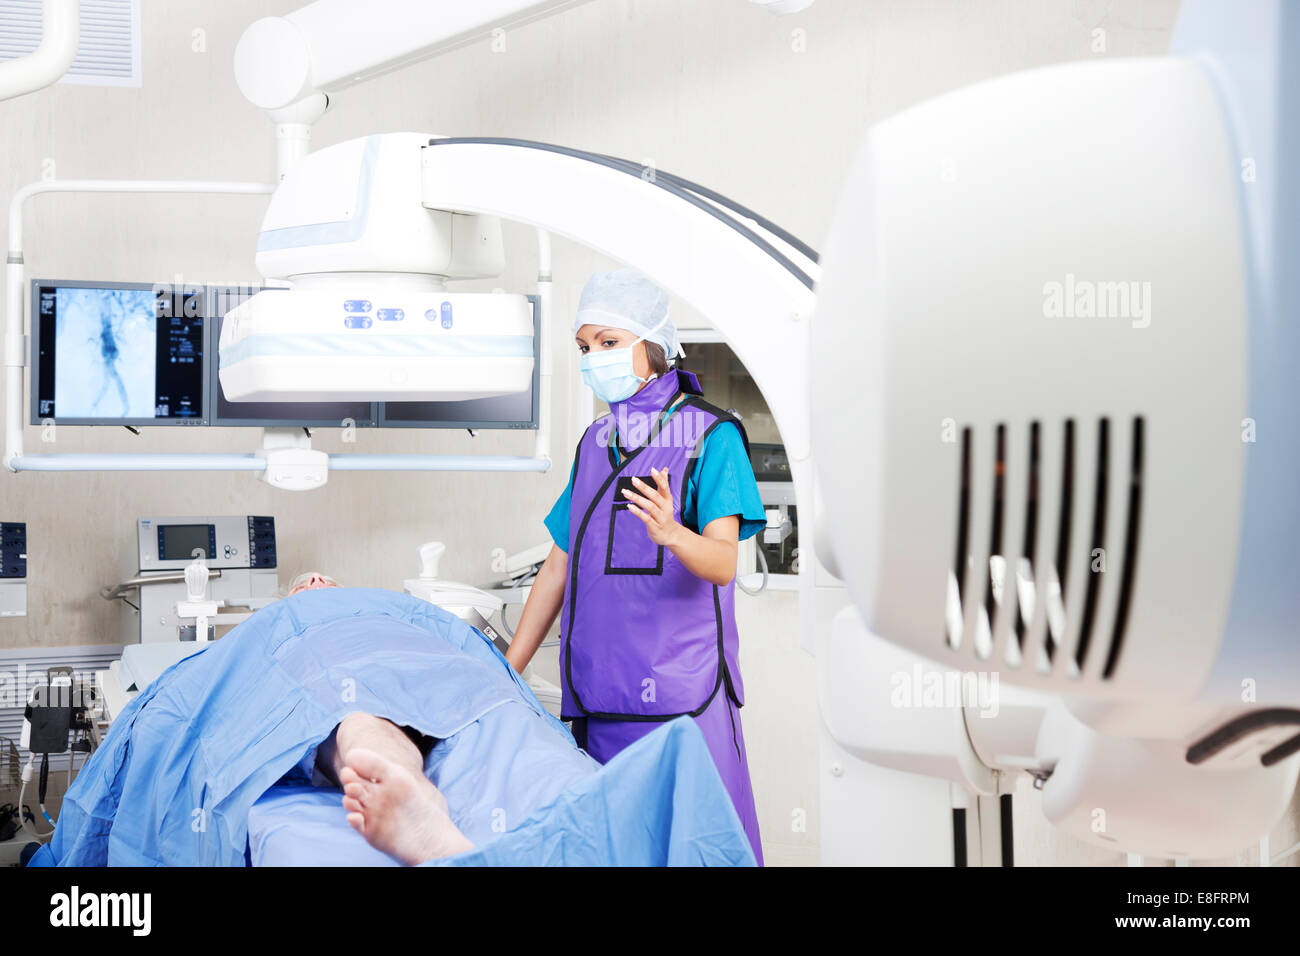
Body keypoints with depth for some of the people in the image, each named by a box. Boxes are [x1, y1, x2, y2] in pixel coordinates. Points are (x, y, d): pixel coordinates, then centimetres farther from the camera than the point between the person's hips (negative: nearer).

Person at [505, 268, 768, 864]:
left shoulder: (711, 435, -3)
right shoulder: (594, 443, 16)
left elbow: (722, 564, -14)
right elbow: (560, 567, 20)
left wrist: (670, 532, -36)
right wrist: (505, 674, 17)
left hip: (679, 690, -5)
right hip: (594, 693, 5)